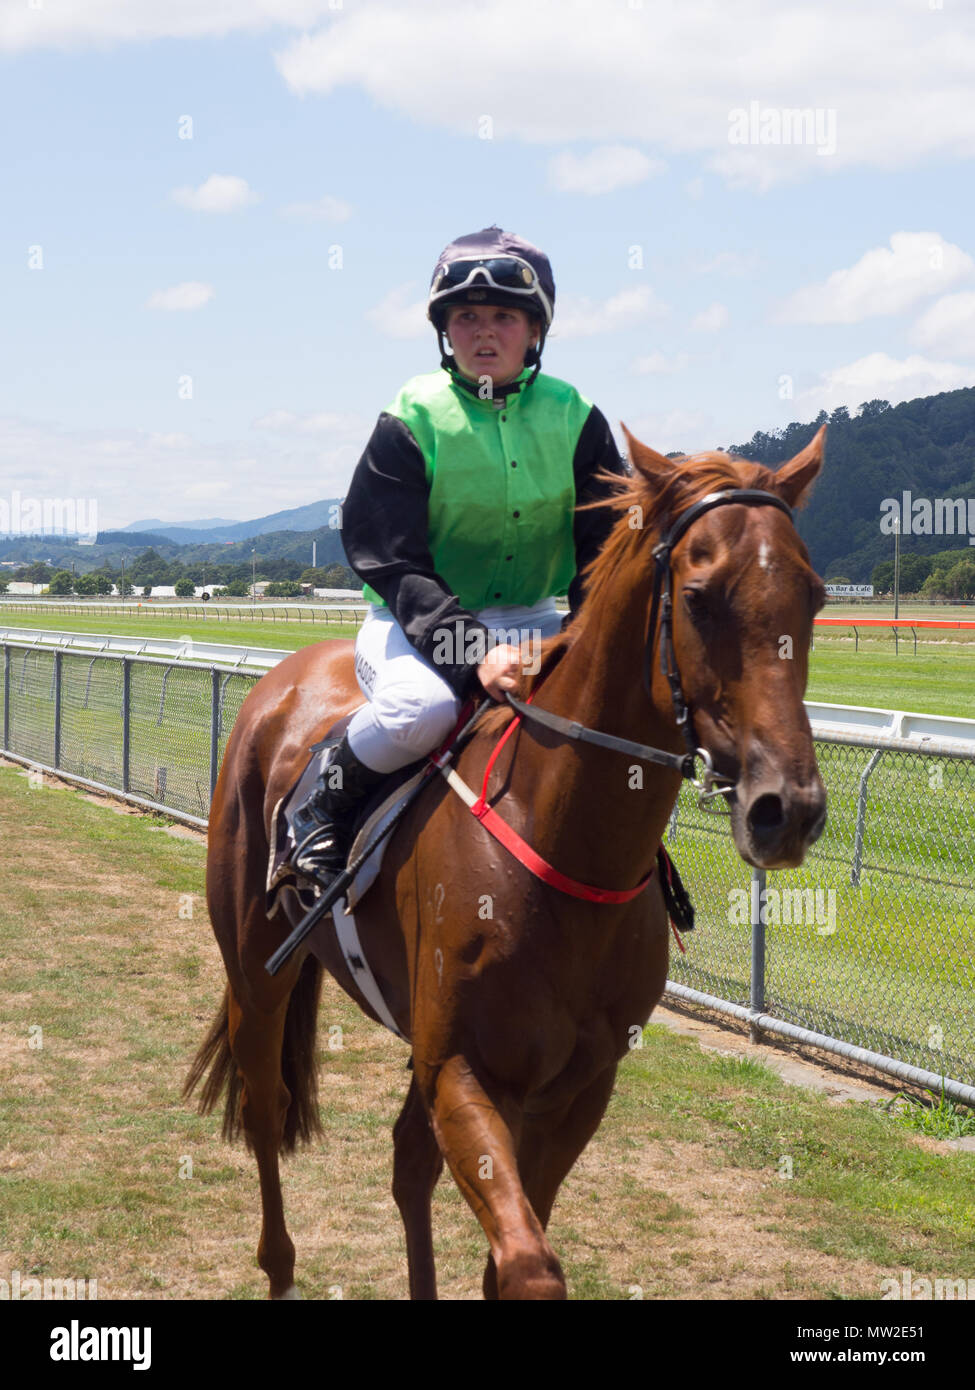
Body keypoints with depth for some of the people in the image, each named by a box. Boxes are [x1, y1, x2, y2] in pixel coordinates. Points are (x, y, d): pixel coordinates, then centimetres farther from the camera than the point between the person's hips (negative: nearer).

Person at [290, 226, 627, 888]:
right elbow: (393, 565, -14)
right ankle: (324, 809, -7)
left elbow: (604, 554, 2)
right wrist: (472, 654, -27)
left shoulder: (574, 419, 2)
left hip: (531, 621, 4)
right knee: (422, 707, -36)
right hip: (416, 622, -4)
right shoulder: (412, 421, -8)